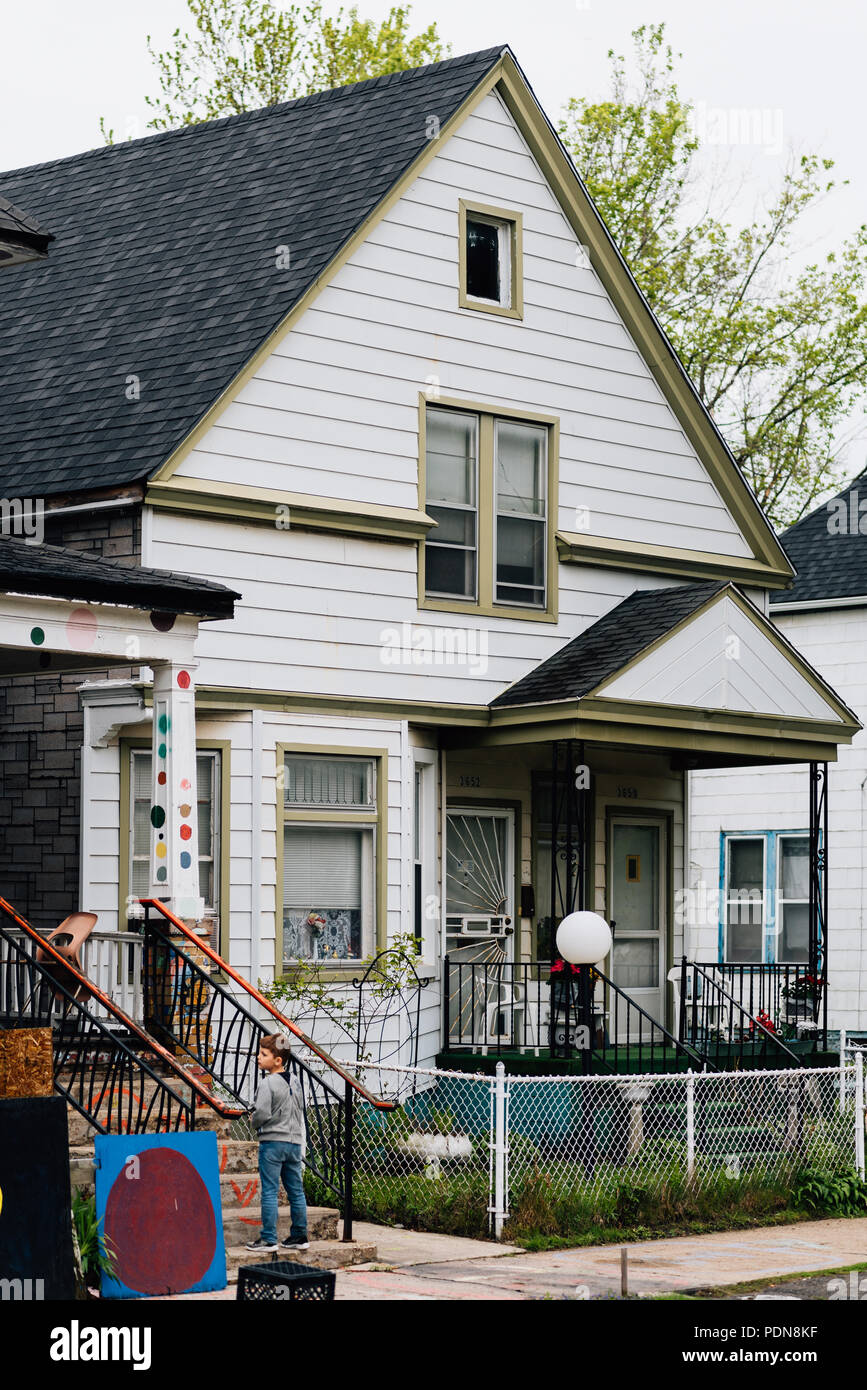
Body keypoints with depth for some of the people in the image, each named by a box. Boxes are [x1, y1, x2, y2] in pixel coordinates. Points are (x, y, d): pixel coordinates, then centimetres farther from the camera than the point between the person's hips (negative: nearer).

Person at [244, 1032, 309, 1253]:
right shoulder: (295, 1081, 9)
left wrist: (254, 1120, -1)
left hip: (272, 1142, -7)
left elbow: (262, 1113, -21)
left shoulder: (268, 1083, -14)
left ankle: (268, 1239, -2)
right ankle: (300, 1236, 16)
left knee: (269, 1191, -2)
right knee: (296, 1191, 11)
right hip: (295, 1141, 7)